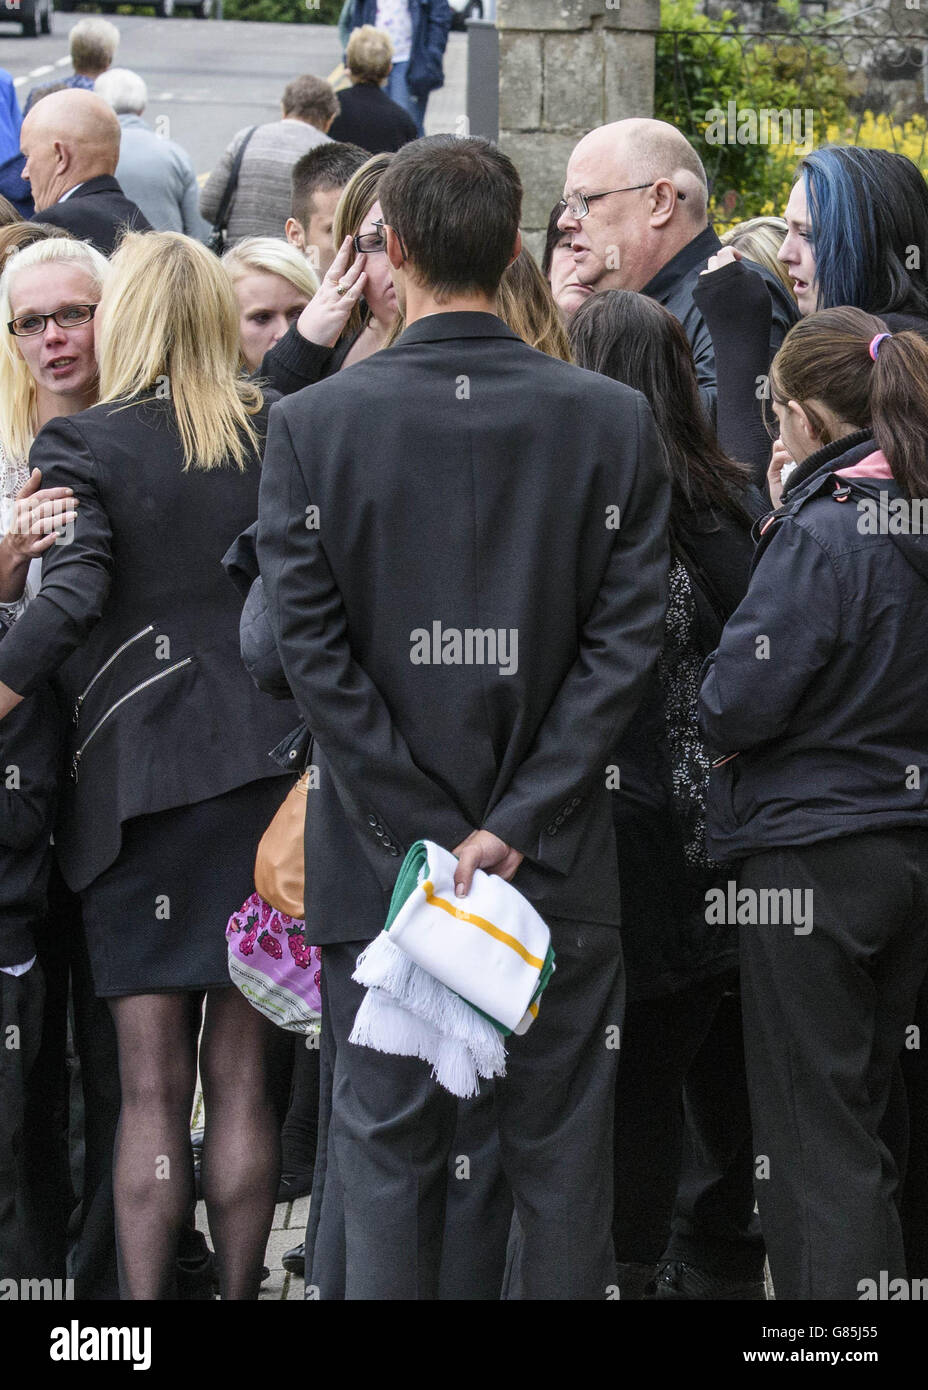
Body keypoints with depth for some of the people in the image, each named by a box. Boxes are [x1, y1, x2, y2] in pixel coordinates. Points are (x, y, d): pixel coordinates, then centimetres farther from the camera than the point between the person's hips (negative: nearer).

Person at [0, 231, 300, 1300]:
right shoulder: (277, 432, 7)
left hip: (137, 774, -3)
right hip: (263, 774, 3)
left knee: (151, 1085, -1)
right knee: (241, 1076, 7)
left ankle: (142, 1299, -3)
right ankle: (239, 1292, 8)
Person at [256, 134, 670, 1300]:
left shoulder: (312, 425, -7)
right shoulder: (614, 421, -3)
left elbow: (311, 649, -9)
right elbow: (626, 640, -7)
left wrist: (435, 833, -7)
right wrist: (516, 826, -8)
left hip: (379, 862, -1)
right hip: (560, 871, 1)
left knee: (383, 1151, 5)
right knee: (561, 1160, 9)